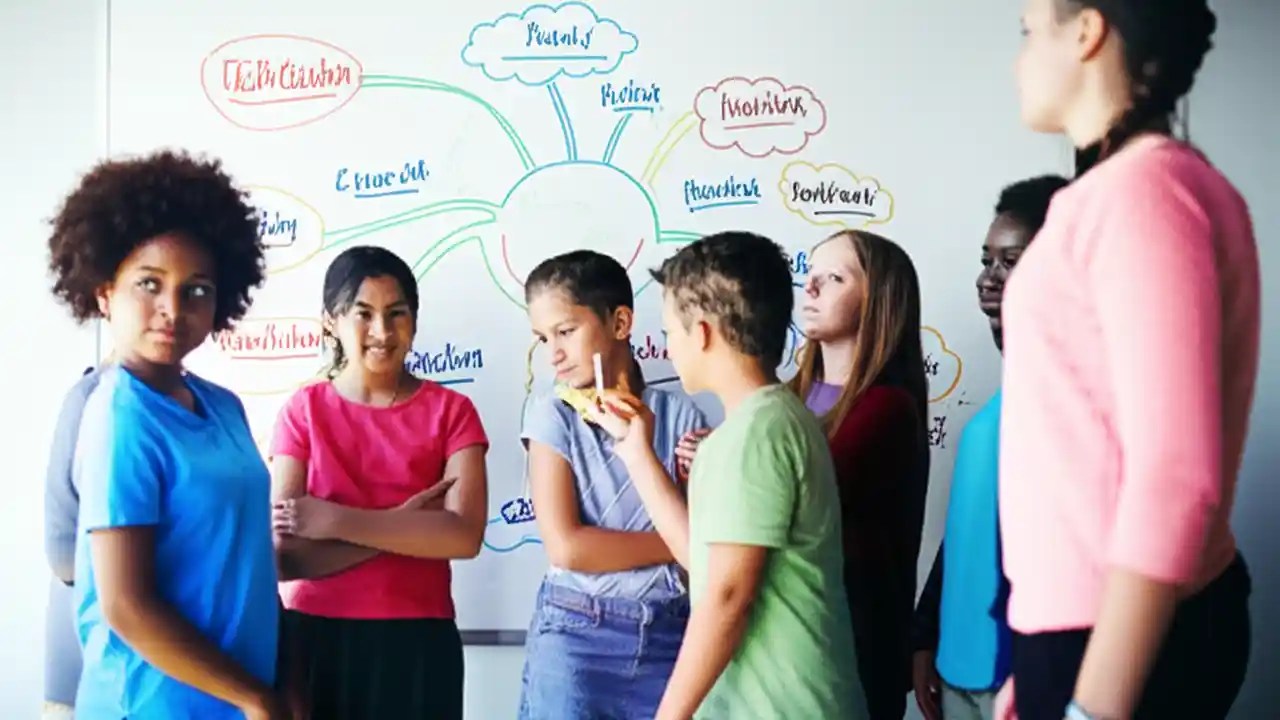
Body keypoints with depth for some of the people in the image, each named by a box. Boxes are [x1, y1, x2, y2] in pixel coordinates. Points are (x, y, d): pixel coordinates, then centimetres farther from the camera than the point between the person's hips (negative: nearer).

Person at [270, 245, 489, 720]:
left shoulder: (450, 410, -1)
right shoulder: (303, 411, -2)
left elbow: (465, 535, -15)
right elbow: (284, 556, -10)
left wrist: (335, 520, -17)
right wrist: (404, 524, -15)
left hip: (416, 642, 0)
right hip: (314, 639, 0)